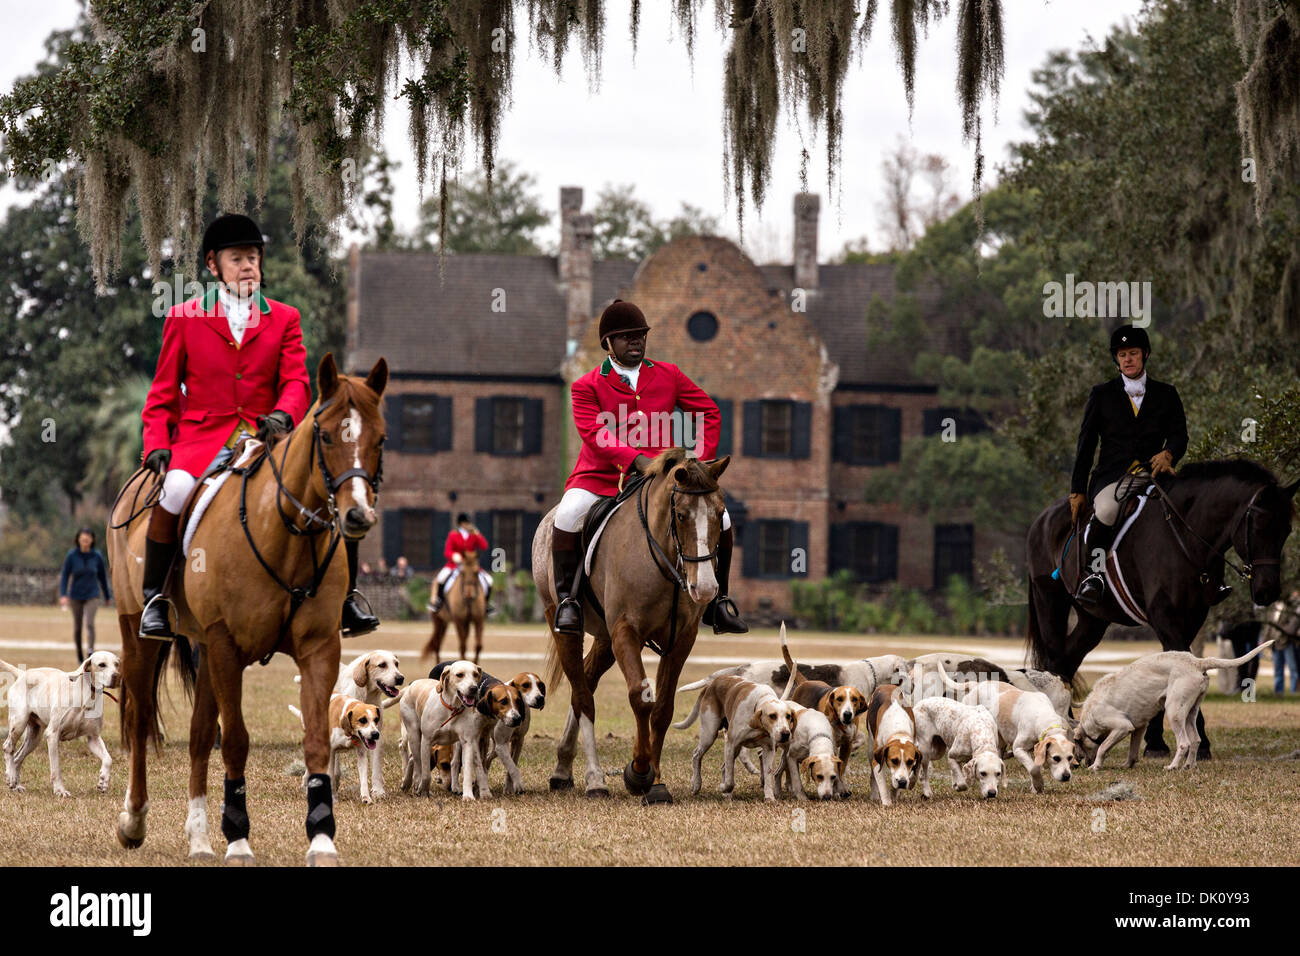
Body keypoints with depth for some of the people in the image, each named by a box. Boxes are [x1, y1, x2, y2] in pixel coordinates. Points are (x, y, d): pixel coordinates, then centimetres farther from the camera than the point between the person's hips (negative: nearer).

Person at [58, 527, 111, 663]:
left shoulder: (97, 556, -5)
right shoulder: (71, 555, -7)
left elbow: (102, 576, 6)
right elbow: (65, 575, -6)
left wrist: (107, 596, 14)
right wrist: (63, 595, -18)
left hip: (91, 596, -1)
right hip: (75, 596, 1)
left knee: (89, 623, -19)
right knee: (77, 627, 11)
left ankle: (90, 651, -31)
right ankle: (79, 653, 31)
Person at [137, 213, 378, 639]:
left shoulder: (284, 319, 13)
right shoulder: (183, 319, 9)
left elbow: (296, 381, 3)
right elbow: (163, 393, 10)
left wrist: (283, 415, -20)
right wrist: (157, 445, -7)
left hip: (265, 440, 2)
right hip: (202, 440, -2)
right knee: (176, 488, -35)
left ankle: (345, 600, -4)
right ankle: (155, 597, -20)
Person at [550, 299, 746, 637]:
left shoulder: (668, 375, 11)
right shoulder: (587, 387, 0)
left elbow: (709, 413, 14)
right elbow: (594, 434, -15)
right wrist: (636, 460, -29)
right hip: (602, 476, -3)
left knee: (719, 518, -12)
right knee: (569, 514, -33)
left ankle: (716, 601, 6)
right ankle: (566, 598, -16)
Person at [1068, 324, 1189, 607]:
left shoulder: (1166, 394, 16)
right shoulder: (1102, 395, 13)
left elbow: (1179, 435, 7)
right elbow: (1086, 444, 11)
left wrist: (1168, 454, -18)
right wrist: (1077, 491, 4)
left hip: (1153, 471, 2)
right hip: (1112, 475, -2)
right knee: (1107, 510, -38)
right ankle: (1094, 573, -17)